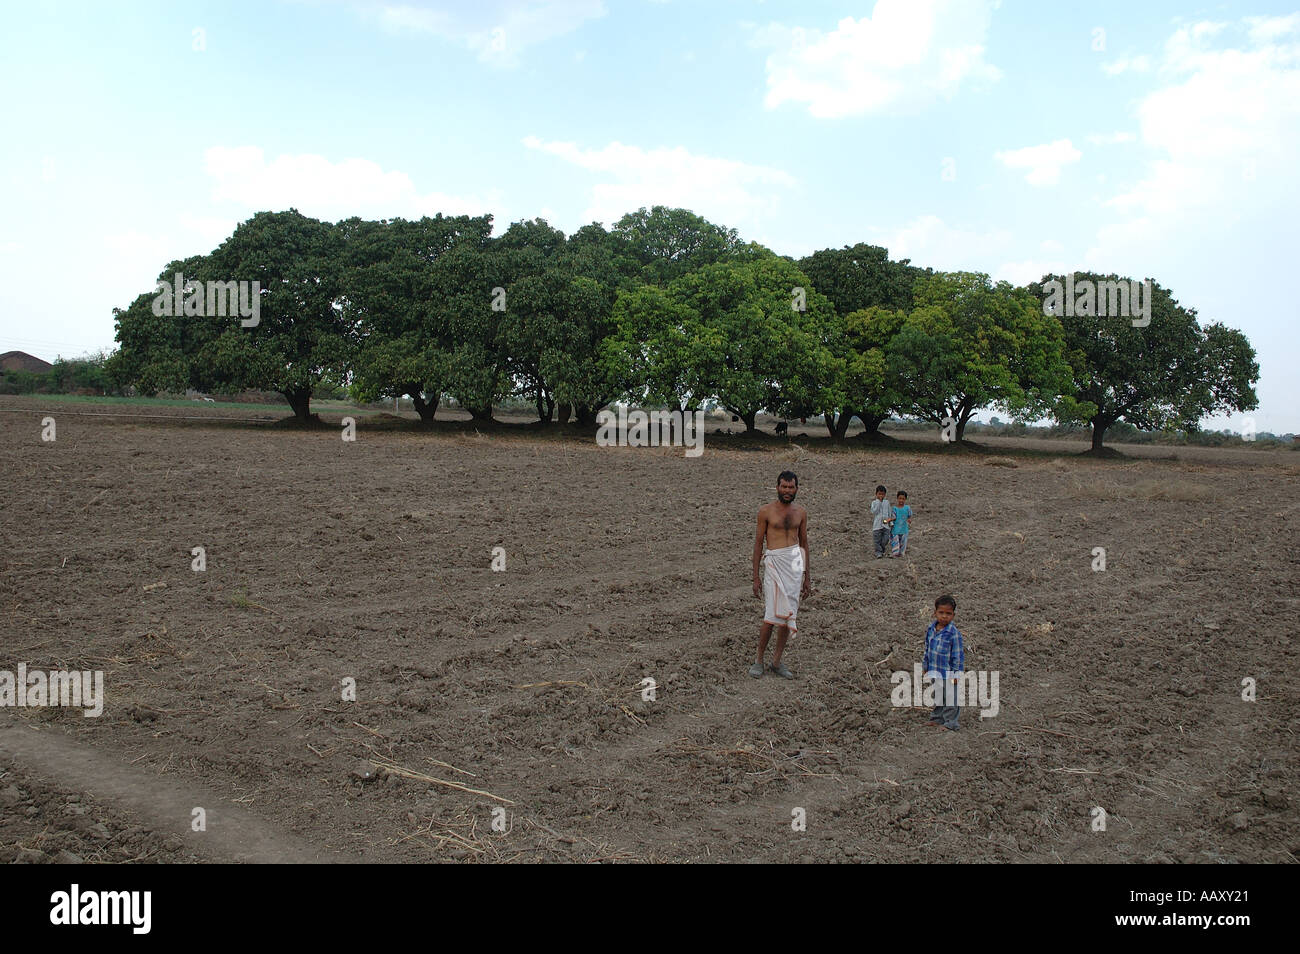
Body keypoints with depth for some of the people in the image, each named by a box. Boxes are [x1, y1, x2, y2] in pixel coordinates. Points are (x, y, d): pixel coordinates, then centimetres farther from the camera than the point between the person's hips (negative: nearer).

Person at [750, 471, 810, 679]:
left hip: (795, 563, 4)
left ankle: (777, 661, 15)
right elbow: (758, 543, 3)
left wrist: (807, 576, 18)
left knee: (788, 615, 5)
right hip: (775, 561, -4)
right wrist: (755, 577, 0)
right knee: (772, 615, -9)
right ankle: (759, 660, 4)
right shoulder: (766, 511, 1)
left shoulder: (801, 513, 12)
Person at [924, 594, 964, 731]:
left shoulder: (954, 633, -18)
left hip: (948, 674, -6)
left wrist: (957, 674, -13)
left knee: (950, 699, 4)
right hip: (934, 672, 6)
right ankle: (937, 718, 35)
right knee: (937, 697, 21)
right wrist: (926, 668, 16)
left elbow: (958, 655, -13)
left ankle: (950, 723, 16)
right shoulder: (931, 629, 1)